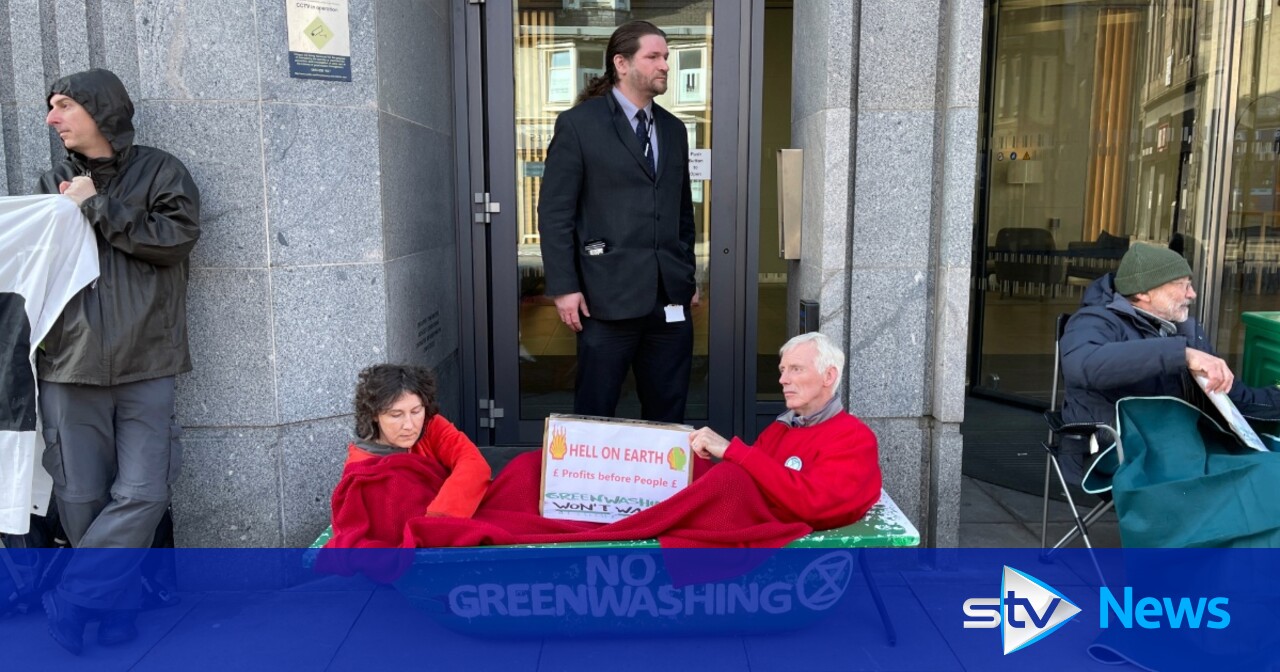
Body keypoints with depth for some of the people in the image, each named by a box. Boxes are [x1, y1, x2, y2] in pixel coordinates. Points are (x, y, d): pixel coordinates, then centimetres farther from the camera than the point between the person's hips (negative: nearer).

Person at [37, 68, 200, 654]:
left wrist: (97, 206, -7)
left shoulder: (160, 171, 5)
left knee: (141, 494, -7)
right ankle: (116, 608, 18)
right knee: (81, 499, 3)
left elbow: (178, 236, -10)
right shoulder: (53, 184, 14)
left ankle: (67, 602, 9)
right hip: (69, 366, 3)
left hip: (144, 365, -2)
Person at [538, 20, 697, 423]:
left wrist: (687, 275, 15)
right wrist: (564, 287, -11)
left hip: (670, 298, 5)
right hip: (609, 296, -5)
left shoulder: (673, 129, 16)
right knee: (595, 414, 5)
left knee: (668, 414, 11)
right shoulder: (579, 124, -2)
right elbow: (554, 213, -5)